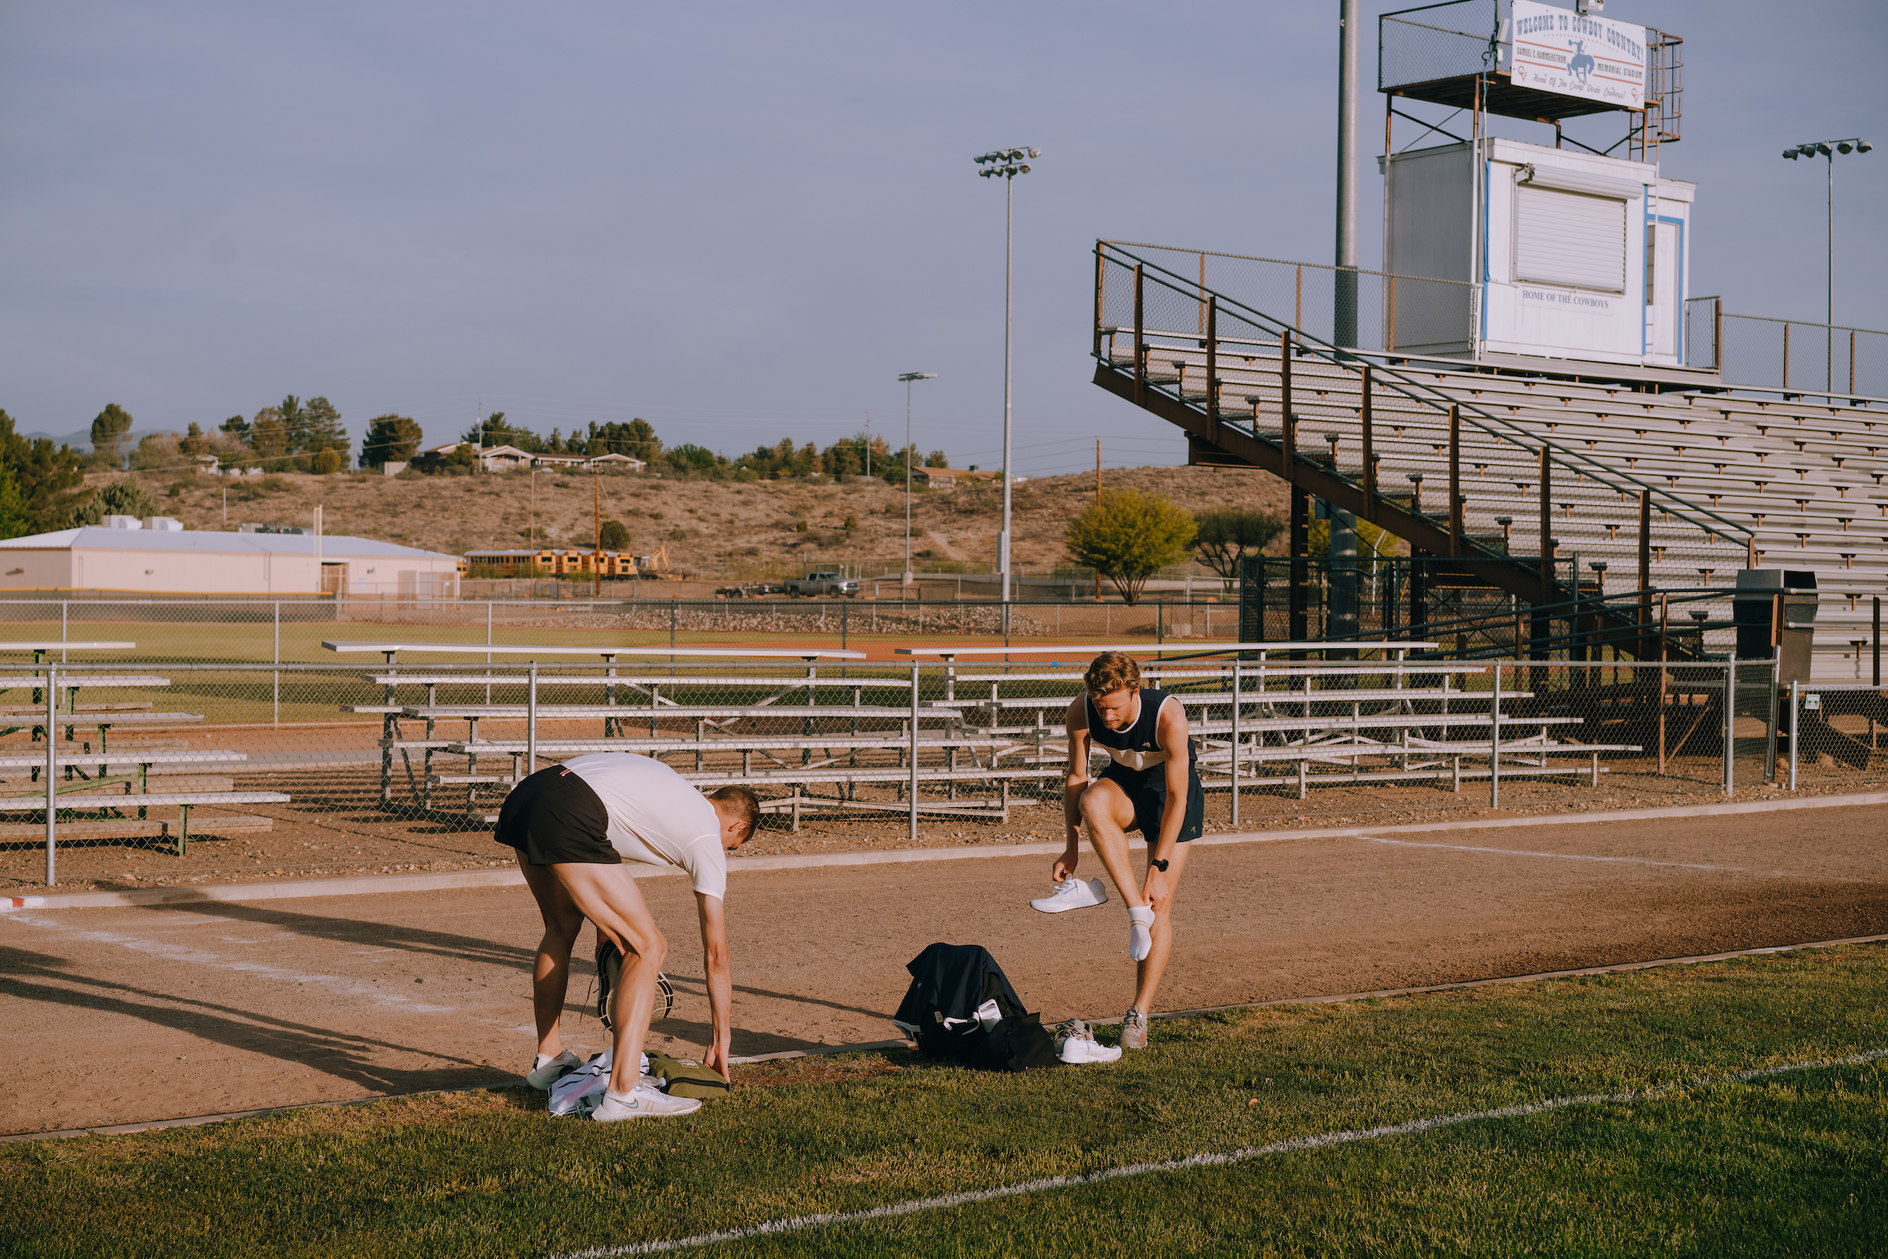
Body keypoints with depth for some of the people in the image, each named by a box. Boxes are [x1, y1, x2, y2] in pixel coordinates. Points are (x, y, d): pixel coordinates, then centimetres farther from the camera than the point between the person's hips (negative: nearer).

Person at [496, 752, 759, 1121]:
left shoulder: (676, 791, 33)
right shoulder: (708, 839, 13)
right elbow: (715, 954, 16)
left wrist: (608, 925, 38)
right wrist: (720, 1042, 24)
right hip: (568, 816, -9)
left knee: (563, 925, 30)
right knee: (648, 948, 0)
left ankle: (548, 1060, 41)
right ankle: (623, 1092, -8)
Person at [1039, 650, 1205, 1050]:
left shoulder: (1168, 716, -34)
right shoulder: (1080, 711, -24)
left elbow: (1176, 797, -29)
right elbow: (1076, 776, -10)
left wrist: (1159, 868, -30)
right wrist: (1072, 847, -13)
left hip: (1173, 787, -3)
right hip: (1123, 781, 3)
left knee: (1161, 904, -10)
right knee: (1093, 801, -36)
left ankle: (1139, 1014, -2)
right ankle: (1137, 910, -31)